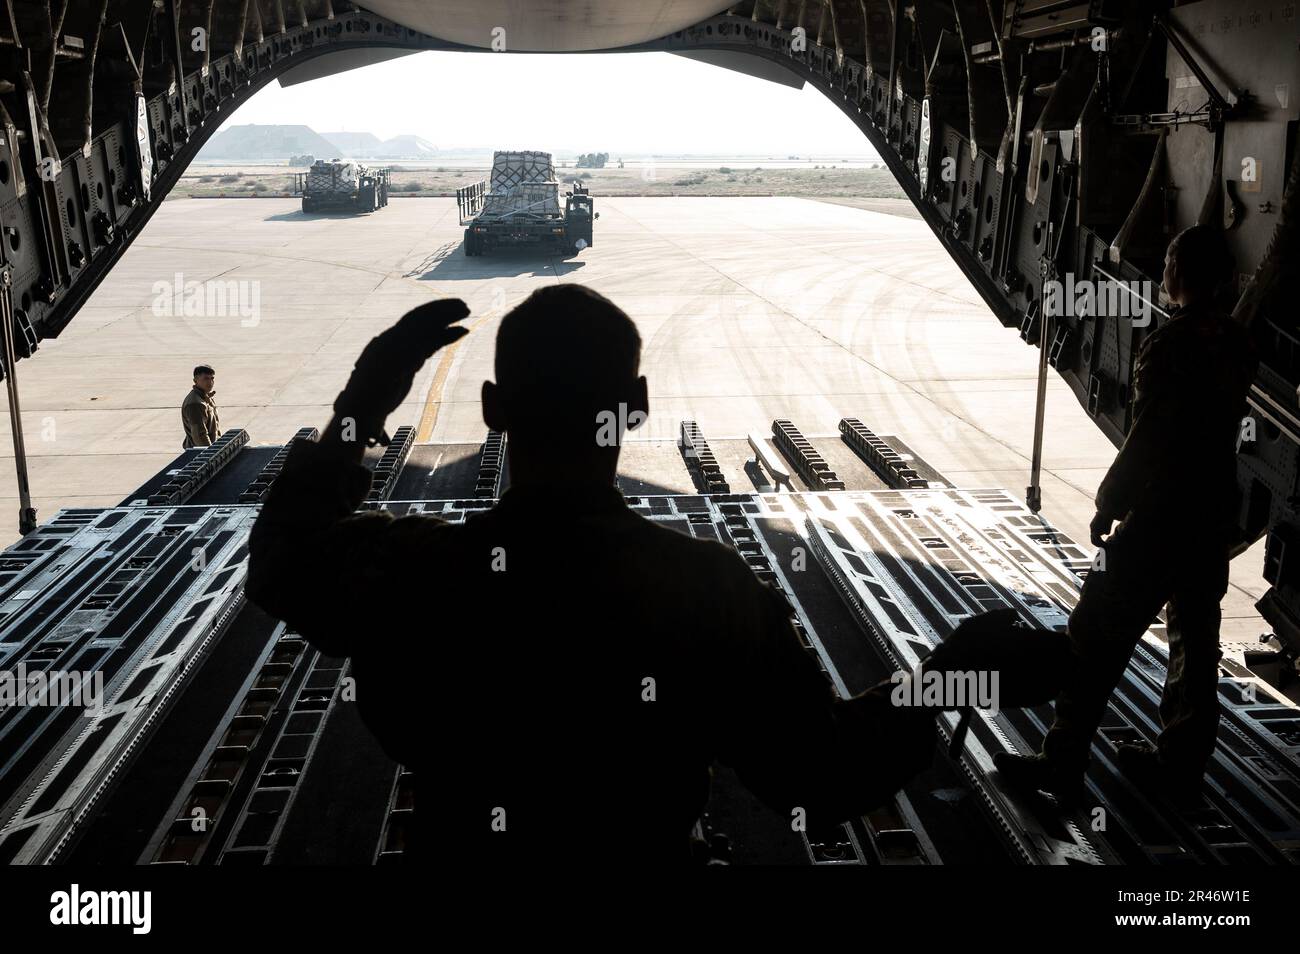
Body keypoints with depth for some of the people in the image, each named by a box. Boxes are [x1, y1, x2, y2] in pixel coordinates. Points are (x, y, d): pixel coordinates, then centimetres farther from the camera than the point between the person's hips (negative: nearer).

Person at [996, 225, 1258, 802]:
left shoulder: (1168, 346, -19)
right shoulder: (1236, 344, 5)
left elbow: (1146, 438, -20)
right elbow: (1225, 425, 11)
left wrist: (1108, 505, -10)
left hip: (1160, 516, -8)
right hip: (1217, 514, 8)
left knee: (1097, 637, -1)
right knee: (1195, 636, 17)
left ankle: (1063, 764, 5)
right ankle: (1183, 759, 29)